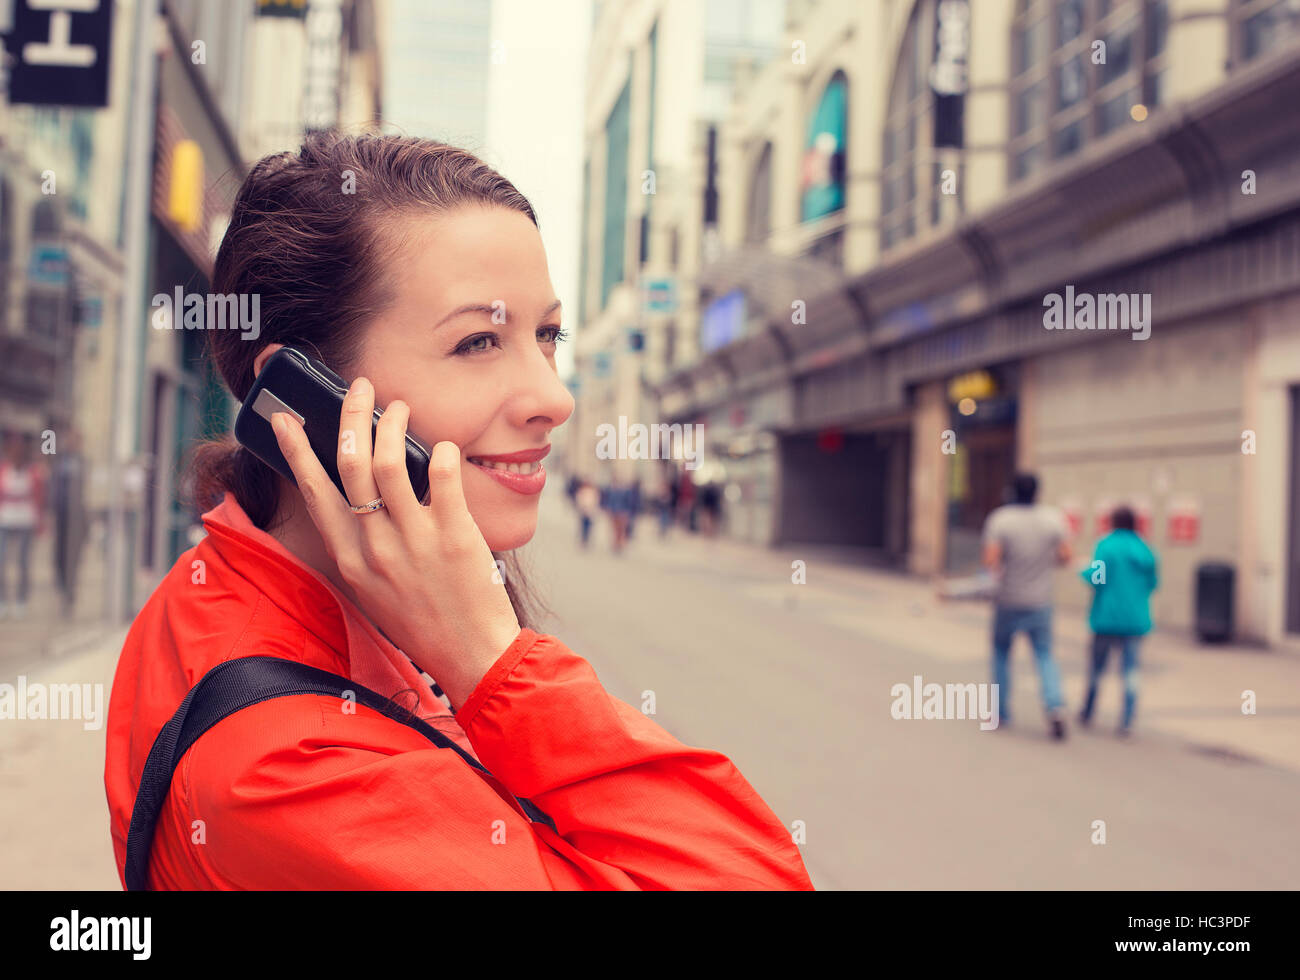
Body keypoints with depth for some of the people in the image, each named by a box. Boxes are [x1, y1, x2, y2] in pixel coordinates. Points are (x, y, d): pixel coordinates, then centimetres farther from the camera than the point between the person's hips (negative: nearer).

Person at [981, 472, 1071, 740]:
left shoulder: (999, 520, -12)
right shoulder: (1053, 519, -4)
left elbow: (990, 560, -20)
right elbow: (1065, 556, -5)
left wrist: (997, 570, 2)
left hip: (1008, 600, -1)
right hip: (1040, 602, 2)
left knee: (1001, 653, 17)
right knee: (1045, 656, 10)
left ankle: (1001, 712, 21)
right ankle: (1054, 707, -11)